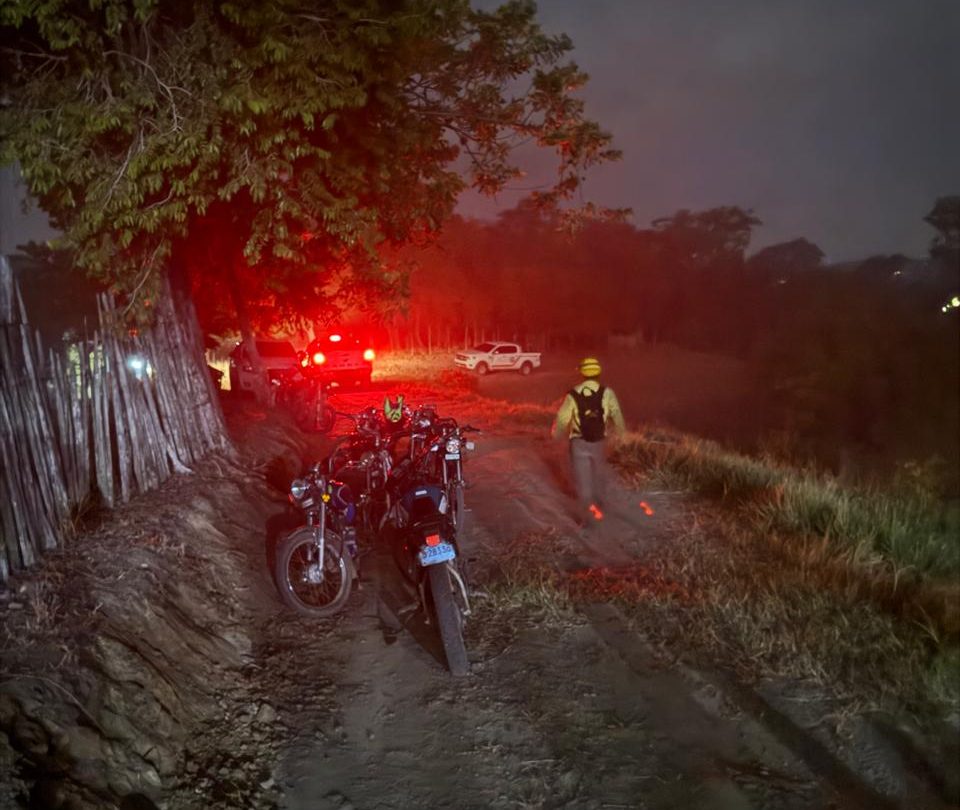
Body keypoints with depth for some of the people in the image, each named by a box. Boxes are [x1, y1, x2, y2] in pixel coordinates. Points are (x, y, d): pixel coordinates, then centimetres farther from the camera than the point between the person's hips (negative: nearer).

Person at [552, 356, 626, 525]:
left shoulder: (573, 395, -11)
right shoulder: (607, 393, -10)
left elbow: (562, 419, -4)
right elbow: (616, 415, -4)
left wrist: (556, 434, 15)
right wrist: (620, 430, 17)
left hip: (579, 443, -2)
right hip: (599, 442, 2)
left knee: (582, 480, 5)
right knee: (598, 477, 22)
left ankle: (587, 516, 3)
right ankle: (599, 508, 38)